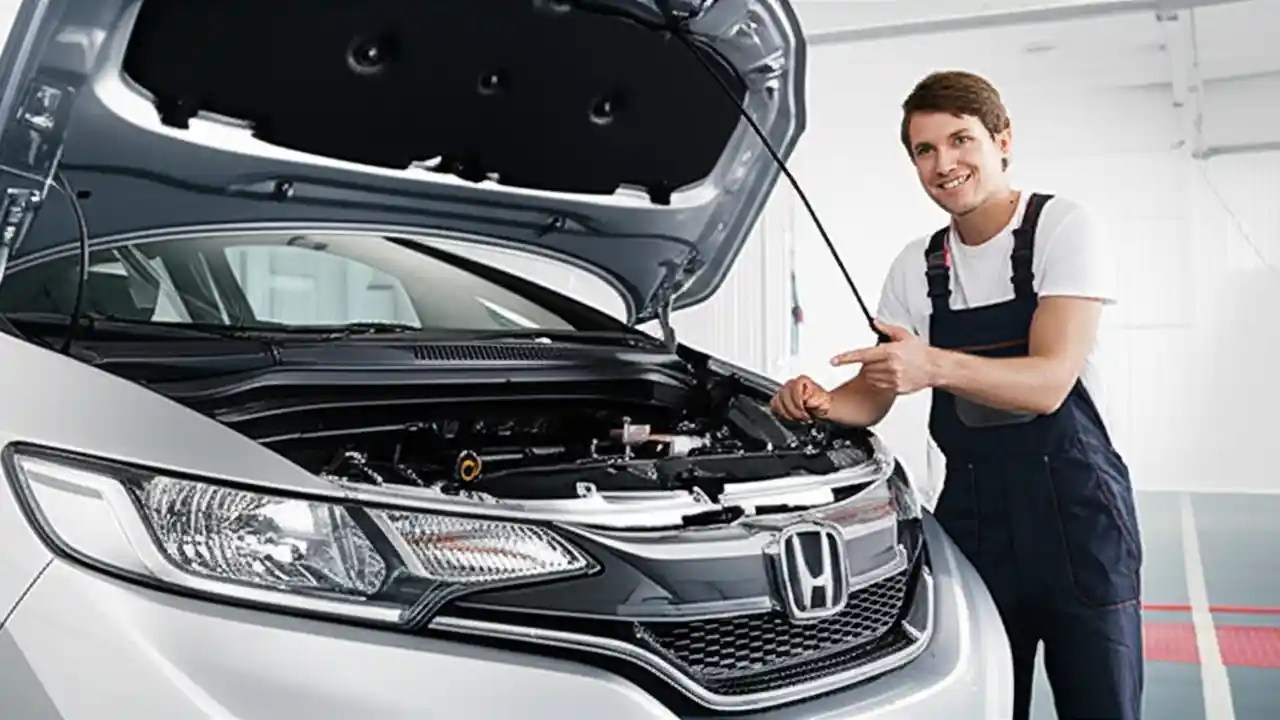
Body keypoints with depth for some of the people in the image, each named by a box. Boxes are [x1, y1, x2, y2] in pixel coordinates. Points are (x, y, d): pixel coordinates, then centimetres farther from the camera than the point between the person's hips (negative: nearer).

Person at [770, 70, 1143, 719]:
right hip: (971, 512, 4)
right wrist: (823, 403, -13)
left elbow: (1049, 383, -19)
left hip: (1075, 505, -4)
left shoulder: (1064, 227, -7)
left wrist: (934, 366, -35)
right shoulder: (916, 268, 8)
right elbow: (874, 397, 10)